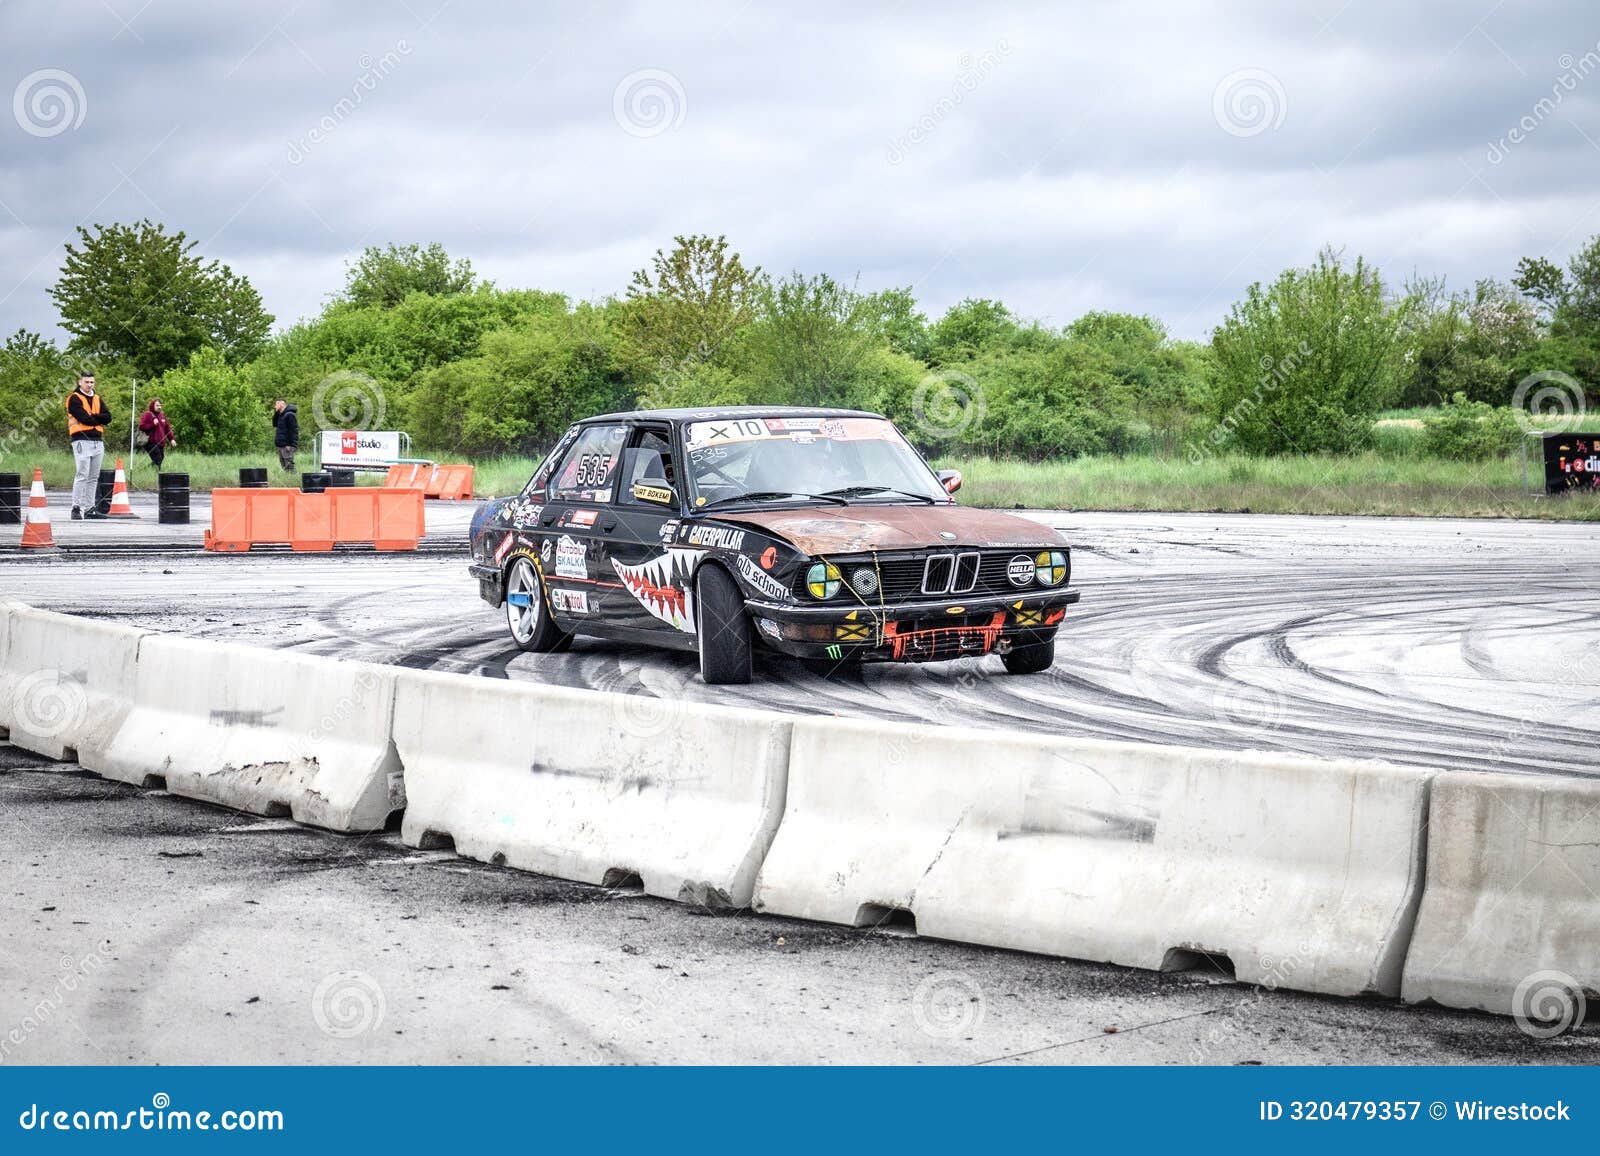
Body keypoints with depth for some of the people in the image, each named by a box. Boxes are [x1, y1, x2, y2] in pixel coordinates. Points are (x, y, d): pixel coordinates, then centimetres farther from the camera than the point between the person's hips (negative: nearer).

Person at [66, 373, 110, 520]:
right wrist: (98, 419, 0)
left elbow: (107, 417, 5)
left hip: (98, 441, 7)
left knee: (93, 477, 8)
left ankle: (89, 508, 13)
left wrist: (92, 417, -9)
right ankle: (76, 508, -13)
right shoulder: (74, 399, -1)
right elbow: (84, 418, -15)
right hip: (82, 440, -7)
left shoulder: (98, 399, 19)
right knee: (81, 475, -12)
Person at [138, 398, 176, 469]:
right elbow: (141, 427, -10)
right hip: (152, 443, -7)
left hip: (161, 444, 7)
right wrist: (153, 424, -17)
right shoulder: (147, 415, -2)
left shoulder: (162, 415, 19)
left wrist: (172, 439, 14)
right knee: (157, 461, -18)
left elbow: (167, 428, 24)